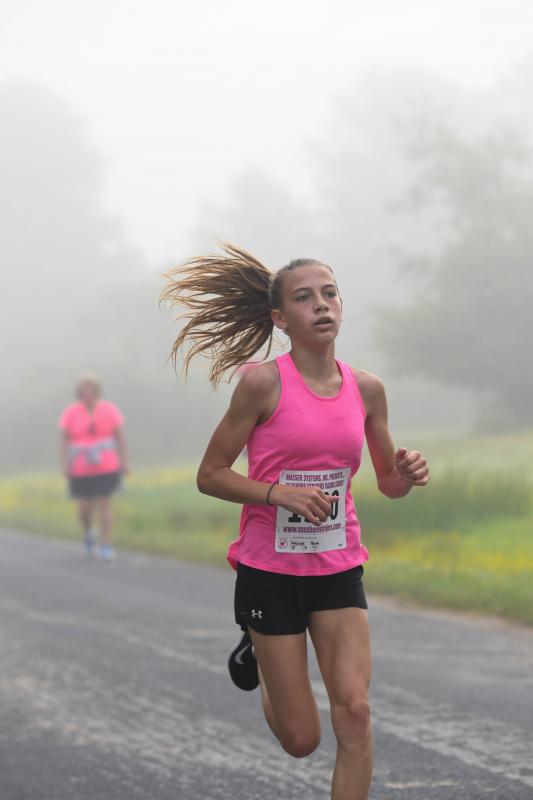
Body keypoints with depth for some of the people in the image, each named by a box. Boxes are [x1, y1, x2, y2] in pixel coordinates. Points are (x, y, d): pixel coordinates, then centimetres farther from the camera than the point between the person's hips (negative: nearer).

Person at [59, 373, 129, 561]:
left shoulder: (109, 410, -2)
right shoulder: (70, 413, -3)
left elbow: (120, 437, 1)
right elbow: (63, 440, -2)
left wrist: (124, 463, -3)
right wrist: (64, 465, -12)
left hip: (106, 467, 0)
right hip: (81, 470, 1)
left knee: (104, 503, -6)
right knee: (85, 507, 2)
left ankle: (106, 546, -1)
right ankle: (88, 534, 33)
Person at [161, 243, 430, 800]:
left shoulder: (366, 389, 1)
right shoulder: (263, 383, -13)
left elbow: (389, 484, 12)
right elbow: (210, 475, -8)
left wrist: (407, 473, -11)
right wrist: (280, 492, -23)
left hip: (338, 570, 3)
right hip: (270, 571, -3)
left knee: (355, 711, -13)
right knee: (301, 740, 4)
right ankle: (257, 651, 37)